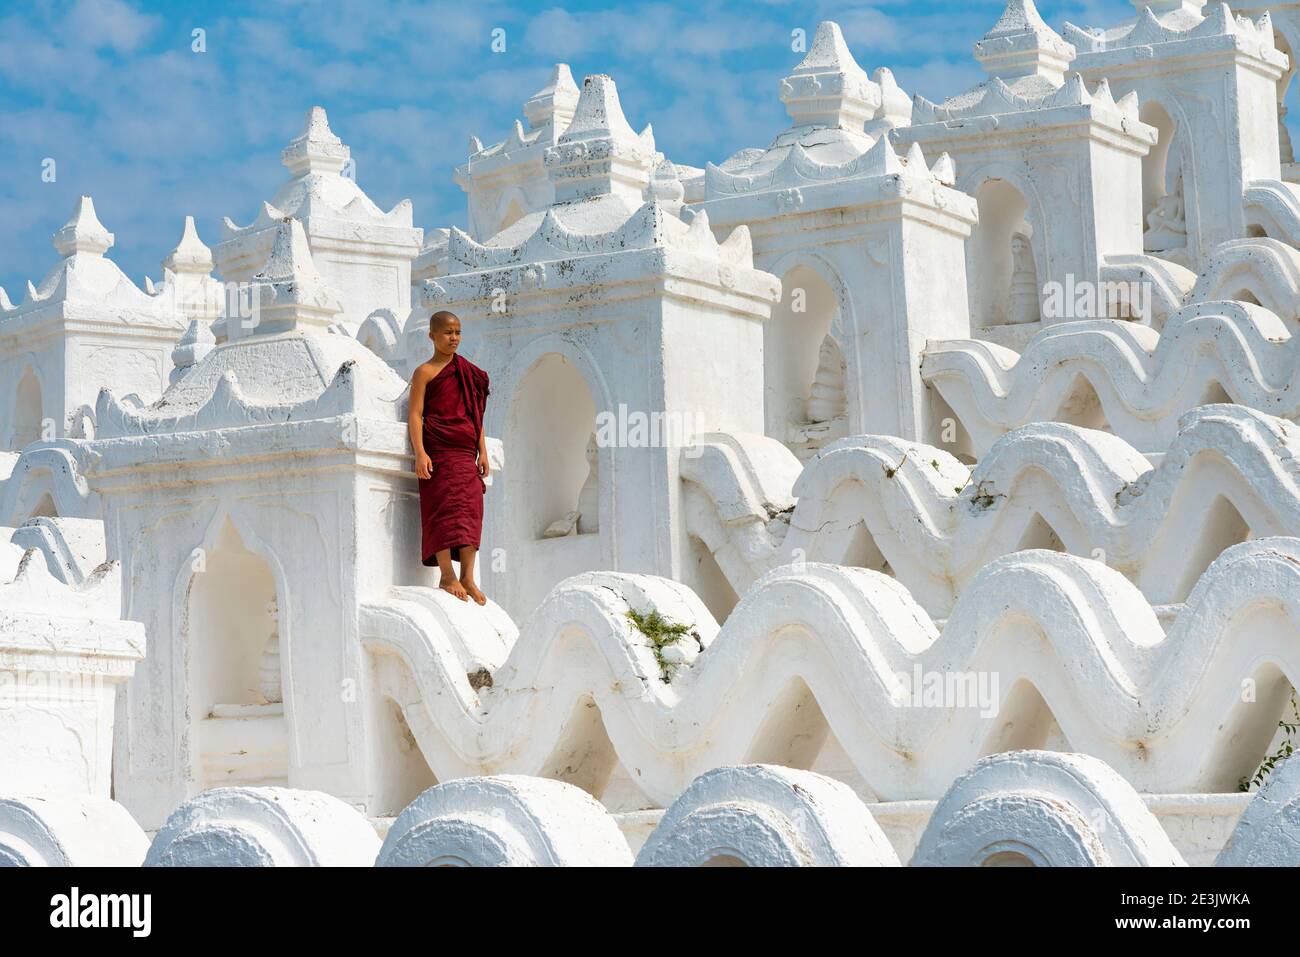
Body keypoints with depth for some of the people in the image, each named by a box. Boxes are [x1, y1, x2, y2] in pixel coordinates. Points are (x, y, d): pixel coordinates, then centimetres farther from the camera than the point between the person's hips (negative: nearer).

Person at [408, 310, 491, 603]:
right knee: (445, 508, -10)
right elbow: (415, 414, -6)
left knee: (471, 511, -1)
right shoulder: (426, 372, 1)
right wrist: (420, 453, -17)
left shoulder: (469, 372, 18)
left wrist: (483, 452, 12)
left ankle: (468, 577, 1)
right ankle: (447, 575, -10)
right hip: (439, 449, -6)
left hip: (466, 452, 6)